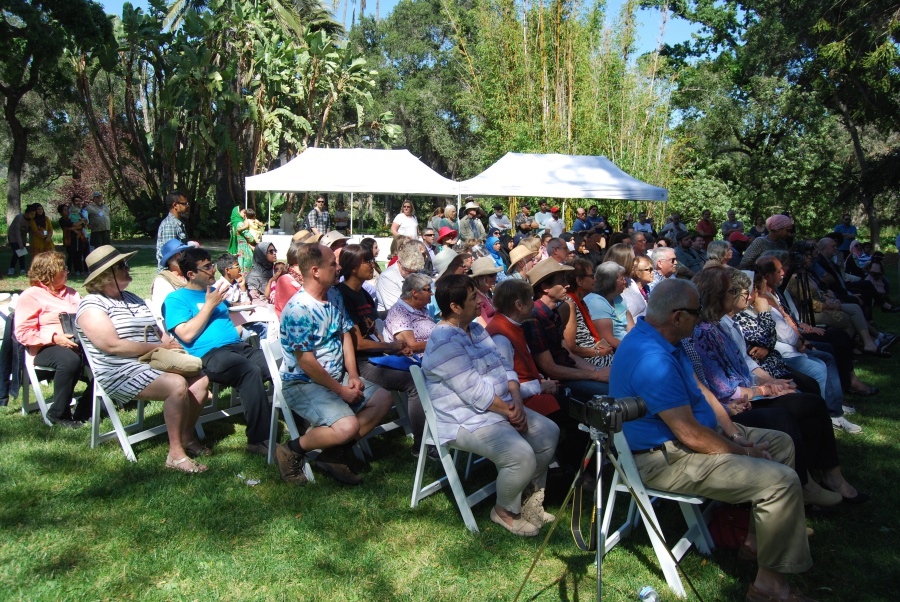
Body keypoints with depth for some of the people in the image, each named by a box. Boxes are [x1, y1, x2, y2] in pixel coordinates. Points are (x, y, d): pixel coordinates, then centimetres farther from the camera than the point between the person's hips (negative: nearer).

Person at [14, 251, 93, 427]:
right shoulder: (30, 296, 3)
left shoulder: (71, 293, 24)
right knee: (70, 360, -39)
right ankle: (58, 414, -18)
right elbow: (23, 333, -7)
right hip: (45, 347, -6)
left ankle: (84, 411, -10)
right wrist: (54, 338, -20)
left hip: (76, 343, 6)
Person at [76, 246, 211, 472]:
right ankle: (175, 454, -23)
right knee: (177, 384, -30)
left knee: (200, 380, -11)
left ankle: (187, 438, 4)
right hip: (123, 373, -8)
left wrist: (170, 343, -2)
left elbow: (156, 332, 22)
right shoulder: (92, 305, -6)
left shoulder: (132, 298, 21)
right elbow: (112, 345, -18)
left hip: (154, 363, 8)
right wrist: (157, 347, -16)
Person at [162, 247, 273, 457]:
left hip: (238, 346, 6)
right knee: (251, 371, -36)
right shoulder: (176, 298, 7)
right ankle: (258, 440, -30)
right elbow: (187, 335, -6)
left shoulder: (215, 291, 28)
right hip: (209, 354, -6)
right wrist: (209, 305, -2)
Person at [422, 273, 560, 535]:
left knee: (549, 432, 7)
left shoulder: (477, 329, 11)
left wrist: (516, 401, -6)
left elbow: (504, 368, 10)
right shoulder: (444, 342, -21)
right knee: (522, 455, -26)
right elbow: (475, 392, -24)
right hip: (467, 420, -10)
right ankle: (505, 511, 3)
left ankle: (532, 498, 23)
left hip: (502, 408, 10)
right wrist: (508, 410, -13)